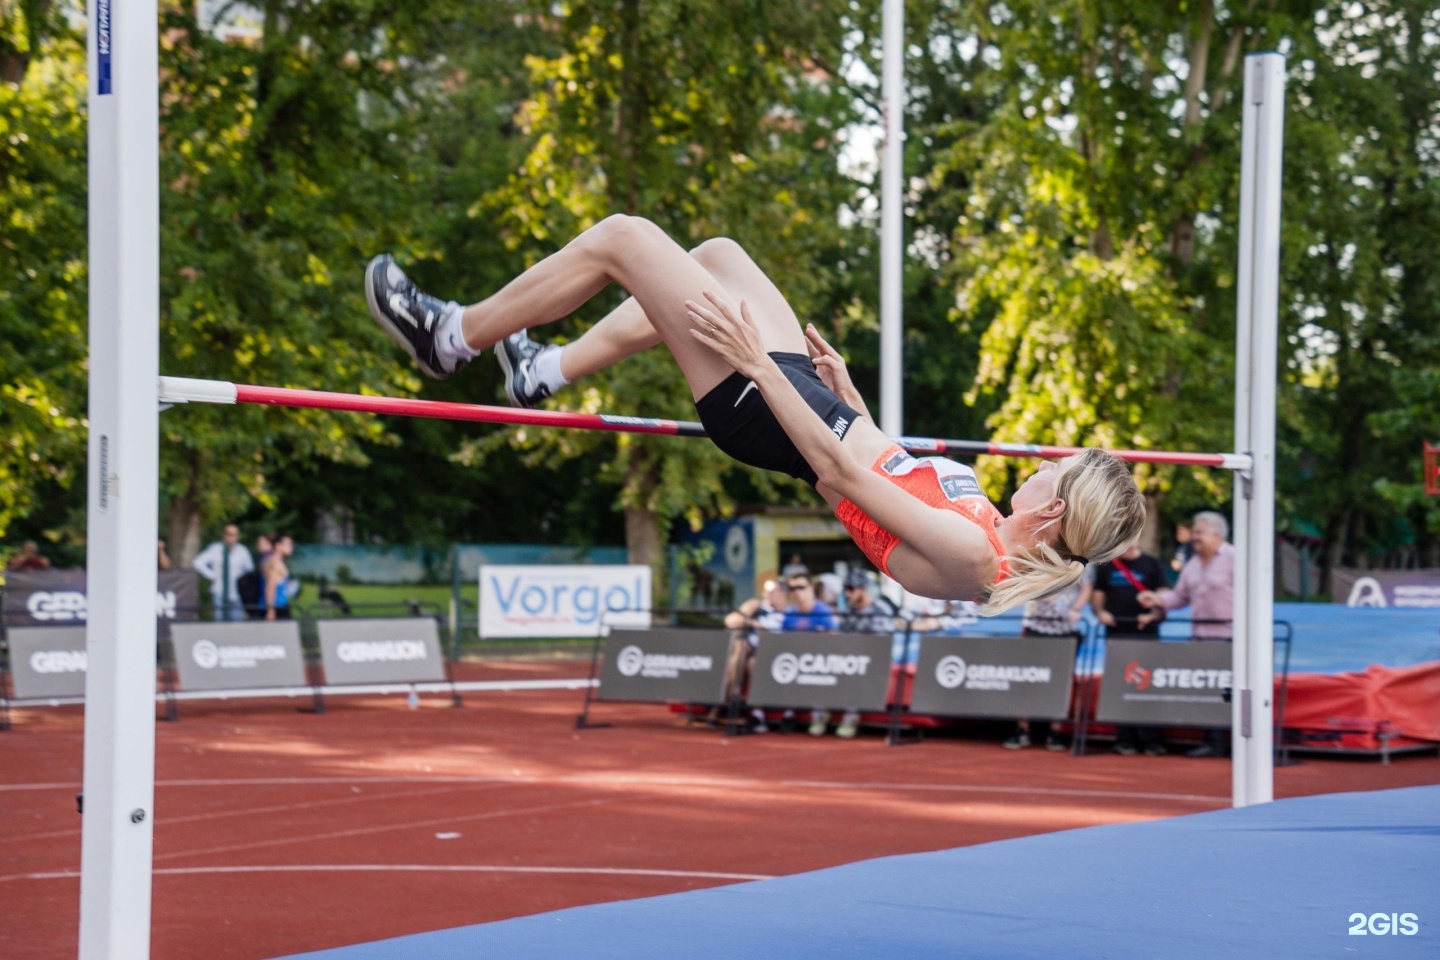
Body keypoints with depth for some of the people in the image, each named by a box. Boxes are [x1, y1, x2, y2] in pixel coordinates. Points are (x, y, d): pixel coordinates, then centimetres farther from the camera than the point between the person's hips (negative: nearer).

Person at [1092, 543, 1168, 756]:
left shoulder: (1151, 564, 6)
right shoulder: (1106, 565, 12)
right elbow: (1098, 594, 16)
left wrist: (1153, 616, -15)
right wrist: (1100, 612, -4)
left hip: (1146, 633, -2)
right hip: (1116, 633, 2)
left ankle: (1152, 741, 0)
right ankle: (1125, 740, 7)